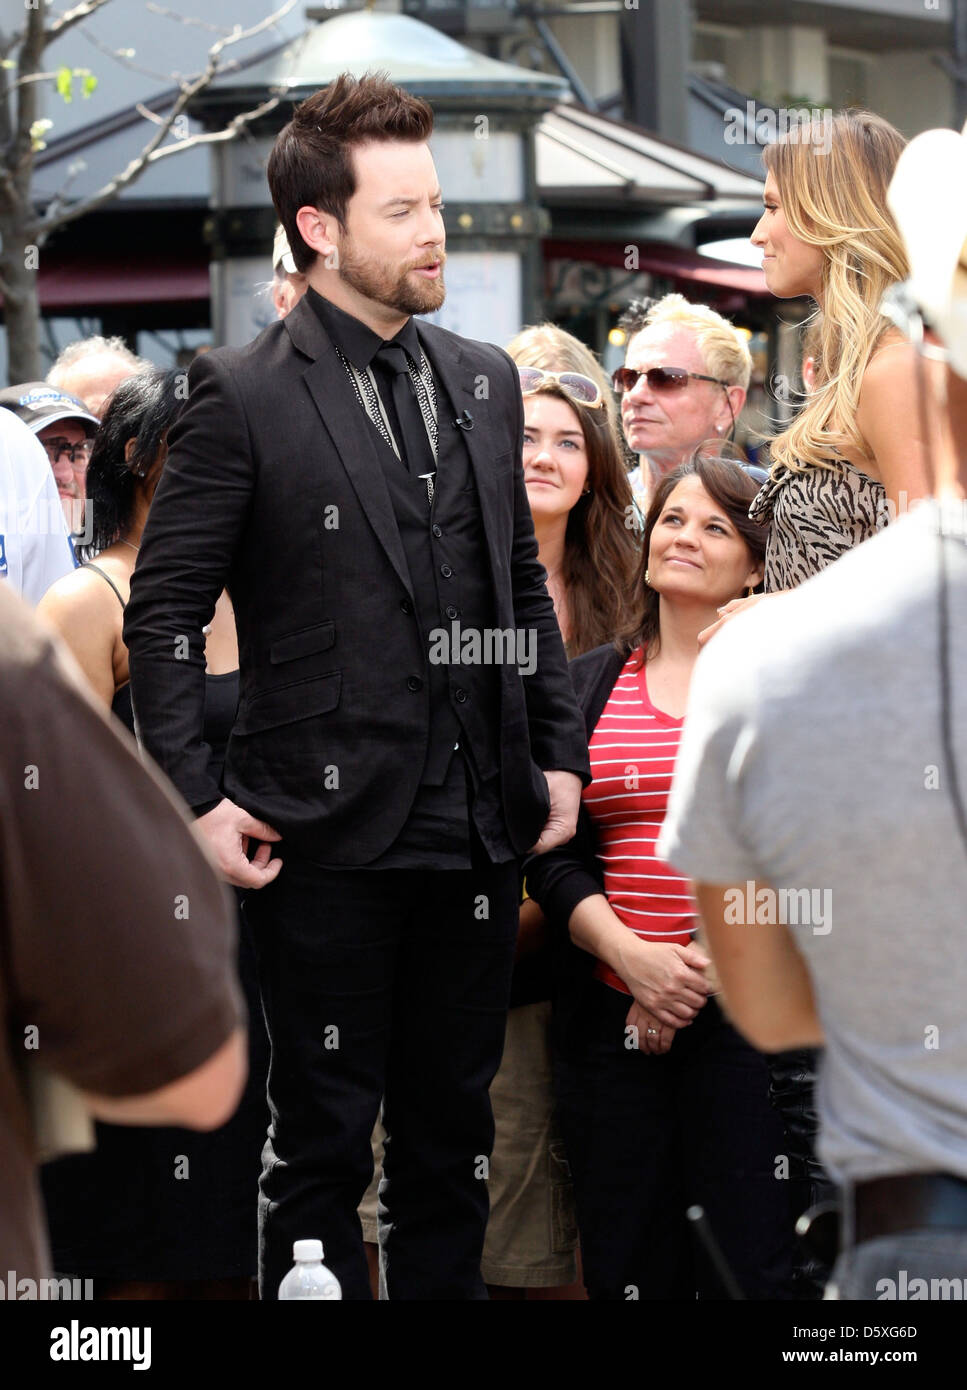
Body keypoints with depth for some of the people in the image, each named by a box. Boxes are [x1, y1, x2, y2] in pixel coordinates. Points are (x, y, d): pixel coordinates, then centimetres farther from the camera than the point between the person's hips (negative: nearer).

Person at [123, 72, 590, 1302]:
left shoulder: (485, 381, 11)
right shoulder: (243, 397, -7)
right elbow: (163, 611, -6)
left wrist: (558, 751, 9)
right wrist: (194, 798, -13)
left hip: (478, 828, 5)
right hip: (330, 831, -5)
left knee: (453, 1122, 14)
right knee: (323, 1133, 4)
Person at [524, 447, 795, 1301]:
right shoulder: (587, 685, 14)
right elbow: (551, 854, 8)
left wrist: (711, 963, -11)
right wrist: (632, 956, -9)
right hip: (613, 1016, 3)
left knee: (750, 1262, -6)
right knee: (627, 1267, 3)